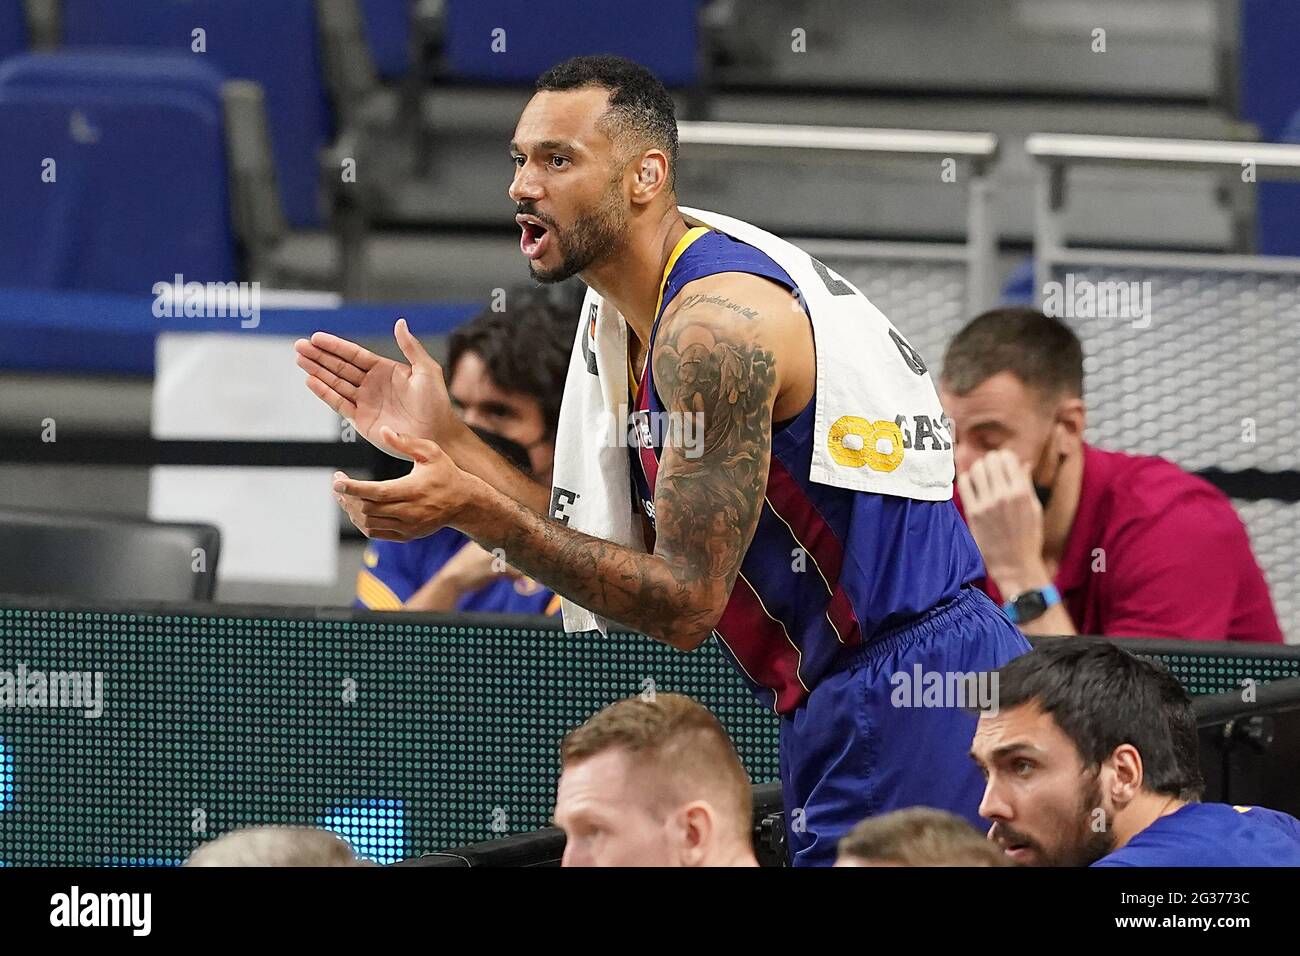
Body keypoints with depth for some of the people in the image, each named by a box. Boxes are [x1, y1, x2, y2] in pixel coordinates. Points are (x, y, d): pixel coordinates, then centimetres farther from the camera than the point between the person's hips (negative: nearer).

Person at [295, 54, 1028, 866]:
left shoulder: (714, 322, -18)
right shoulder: (638, 319, 14)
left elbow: (686, 603, -20)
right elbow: (622, 554, 13)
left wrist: (475, 511, -21)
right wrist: (447, 442, 9)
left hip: (900, 696, -10)